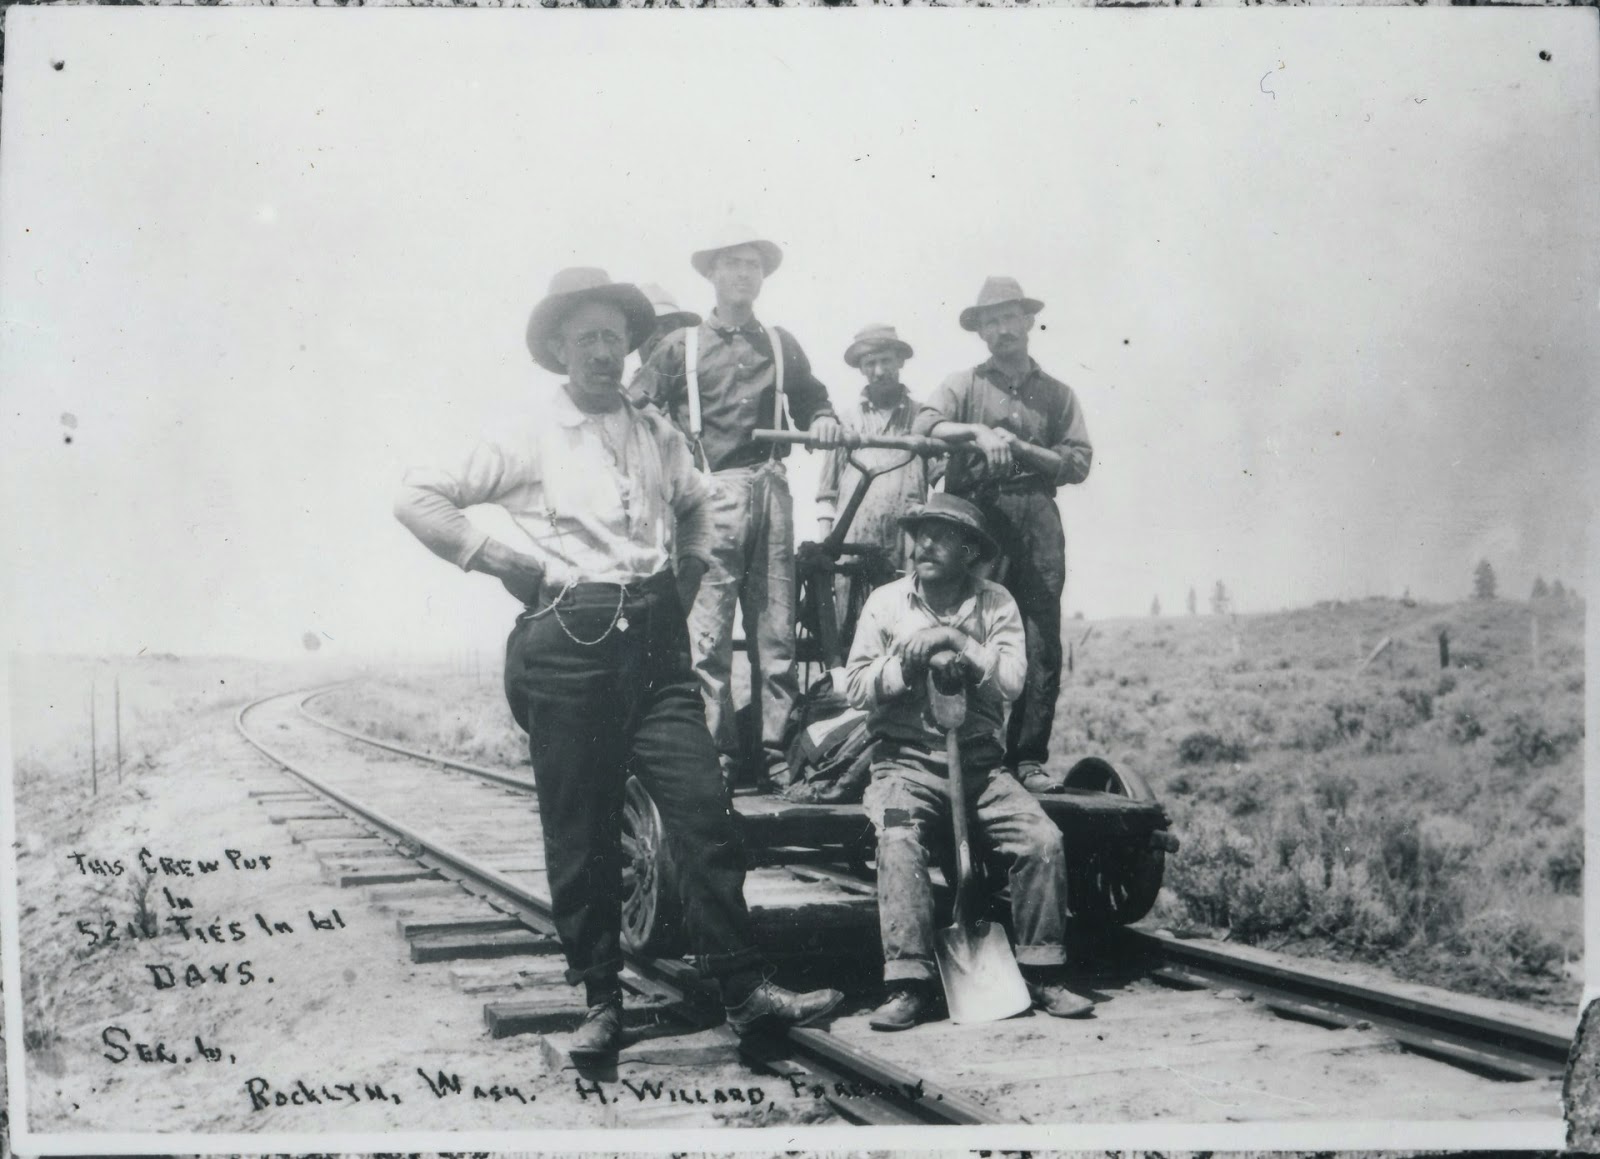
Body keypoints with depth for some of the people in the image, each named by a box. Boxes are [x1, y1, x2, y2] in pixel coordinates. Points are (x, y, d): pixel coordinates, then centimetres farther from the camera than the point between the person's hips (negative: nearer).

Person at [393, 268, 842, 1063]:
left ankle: (744, 990, 0)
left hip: (654, 639, 3)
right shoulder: (528, 441, 4)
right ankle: (601, 999, 16)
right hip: (569, 641, -3)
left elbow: (695, 508, 35)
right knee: (580, 832, 3)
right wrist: (500, 560, -2)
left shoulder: (658, 435, 16)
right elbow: (416, 499, 3)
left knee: (702, 809, -5)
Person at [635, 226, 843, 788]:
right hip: (709, 494, -2)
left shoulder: (781, 345, 21)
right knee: (707, 633, -8)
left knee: (776, 627, 0)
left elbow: (811, 398, 28)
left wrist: (824, 419, 6)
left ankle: (778, 750, 3)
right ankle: (716, 754, -4)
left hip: (770, 491, 3)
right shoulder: (682, 346, 13)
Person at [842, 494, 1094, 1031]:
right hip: (906, 759, -1)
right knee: (899, 841, -30)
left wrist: (960, 646, -16)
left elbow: (1011, 680, -5)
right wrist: (905, 664, -11)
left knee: (1043, 839, -20)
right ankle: (909, 984, -27)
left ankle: (1040, 974, -7)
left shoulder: (996, 603, 9)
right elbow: (856, 687, 3)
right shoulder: (886, 601, 9)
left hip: (980, 759, 1)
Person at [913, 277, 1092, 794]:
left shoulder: (1058, 393, 21)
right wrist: (978, 431, -16)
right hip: (975, 519, -2)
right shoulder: (964, 384, 16)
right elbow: (924, 426, -3)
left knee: (1041, 647, -4)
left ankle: (1028, 759, 0)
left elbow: (1078, 463, 8)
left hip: (1038, 524, 2)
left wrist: (1019, 448, -2)